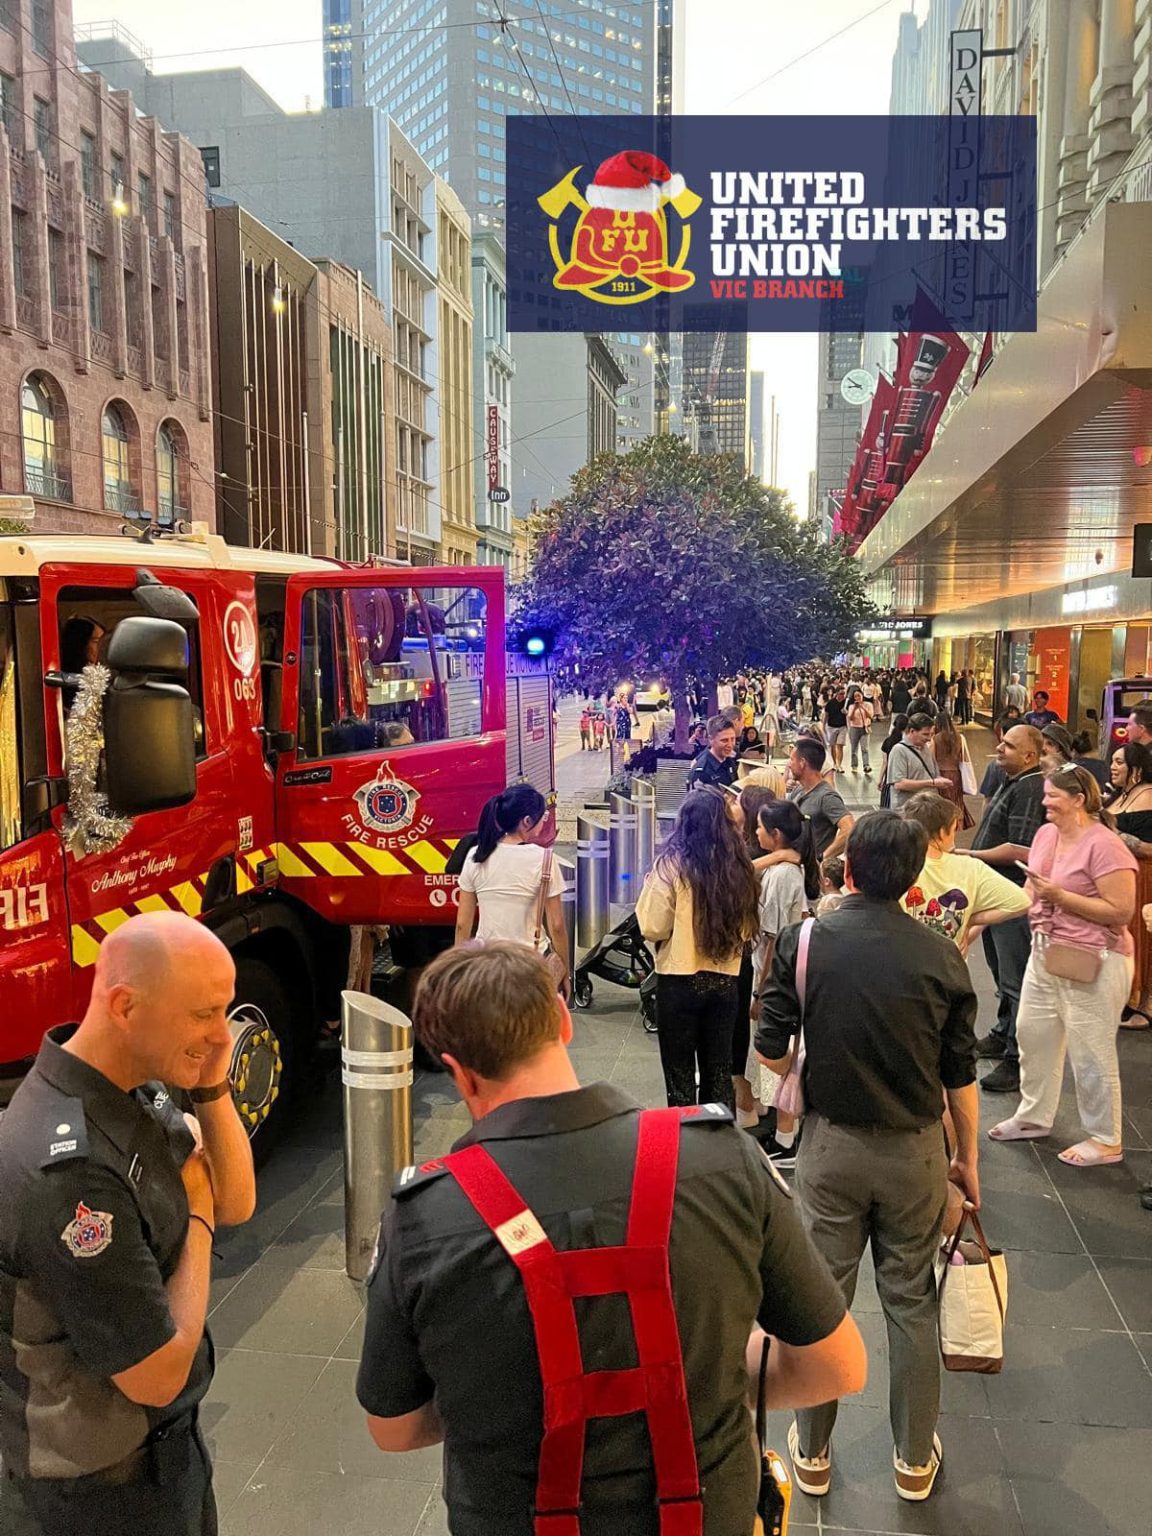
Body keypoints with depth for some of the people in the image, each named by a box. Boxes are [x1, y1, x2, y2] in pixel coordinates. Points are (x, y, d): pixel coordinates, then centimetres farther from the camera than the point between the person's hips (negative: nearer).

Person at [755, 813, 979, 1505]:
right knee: (912, 1302, 16)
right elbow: (961, 1075, -3)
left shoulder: (804, 942, -12)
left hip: (831, 1143, 0)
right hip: (916, 1148, 1)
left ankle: (813, 1453, 30)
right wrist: (968, 1156, 12)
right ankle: (916, 1460, 33)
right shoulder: (942, 955, -10)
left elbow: (772, 1051, -7)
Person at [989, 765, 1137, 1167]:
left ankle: (1106, 1141, 23)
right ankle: (1033, 1117, 37)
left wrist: (1059, 895, -22)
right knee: (1032, 1033, 18)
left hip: (1092, 963, -8)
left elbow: (1121, 911, -22)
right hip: (1045, 952, 8)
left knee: (1090, 1052, 4)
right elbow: (1029, 892, 12)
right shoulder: (1046, 833, 4)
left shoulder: (1104, 845, -20)